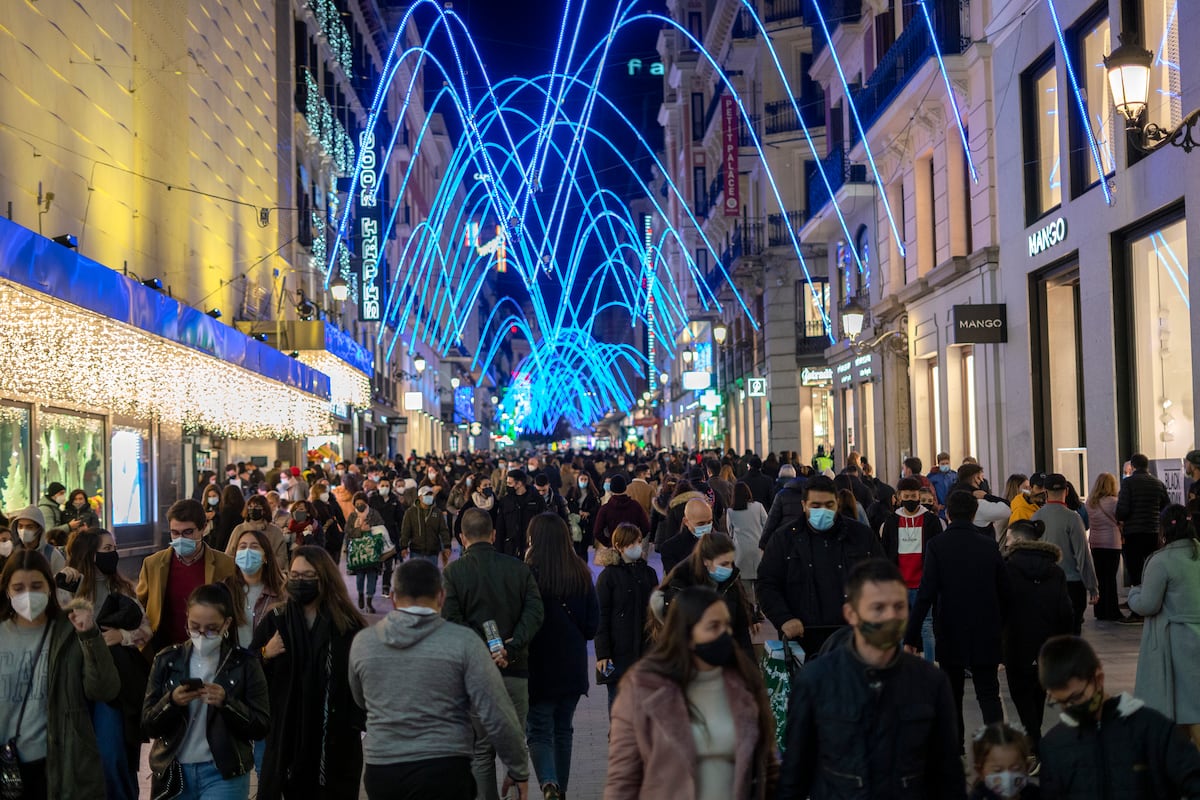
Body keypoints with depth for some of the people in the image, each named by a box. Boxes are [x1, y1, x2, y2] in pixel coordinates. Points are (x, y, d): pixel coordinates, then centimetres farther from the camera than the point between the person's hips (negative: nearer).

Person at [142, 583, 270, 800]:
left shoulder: (245, 665, -3)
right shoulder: (167, 661, 3)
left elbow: (261, 727, -6)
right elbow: (148, 725, 1)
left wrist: (226, 702, -21)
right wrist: (172, 701, -18)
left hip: (224, 775, -3)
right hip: (173, 773, 3)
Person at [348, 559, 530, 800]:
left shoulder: (362, 643, 3)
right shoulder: (463, 642, -8)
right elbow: (497, 715, -9)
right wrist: (519, 771, 2)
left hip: (380, 771, 4)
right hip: (443, 771, -4)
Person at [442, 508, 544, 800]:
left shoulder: (452, 573, -4)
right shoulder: (519, 568, 3)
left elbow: (451, 620, -13)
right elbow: (535, 612, -7)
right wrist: (511, 647, -13)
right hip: (515, 669, 2)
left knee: (480, 750, 8)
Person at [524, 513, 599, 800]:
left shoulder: (529, 573, -17)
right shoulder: (581, 573, -3)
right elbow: (593, 623, 3)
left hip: (539, 666, -4)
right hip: (573, 666, 4)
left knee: (539, 732, 2)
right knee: (563, 730, 19)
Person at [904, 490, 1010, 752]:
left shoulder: (937, 546, -11)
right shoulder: (989, 544, -3)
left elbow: (926, 594, -14)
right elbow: (1004, 591, 2)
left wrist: (911, 637, -11)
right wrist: (1001, 628, 16)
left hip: (950, 632, -1)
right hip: (986, 632, 1)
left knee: (952, 693, 14)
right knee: (988, 693, 7)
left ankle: (954, 749, 18)